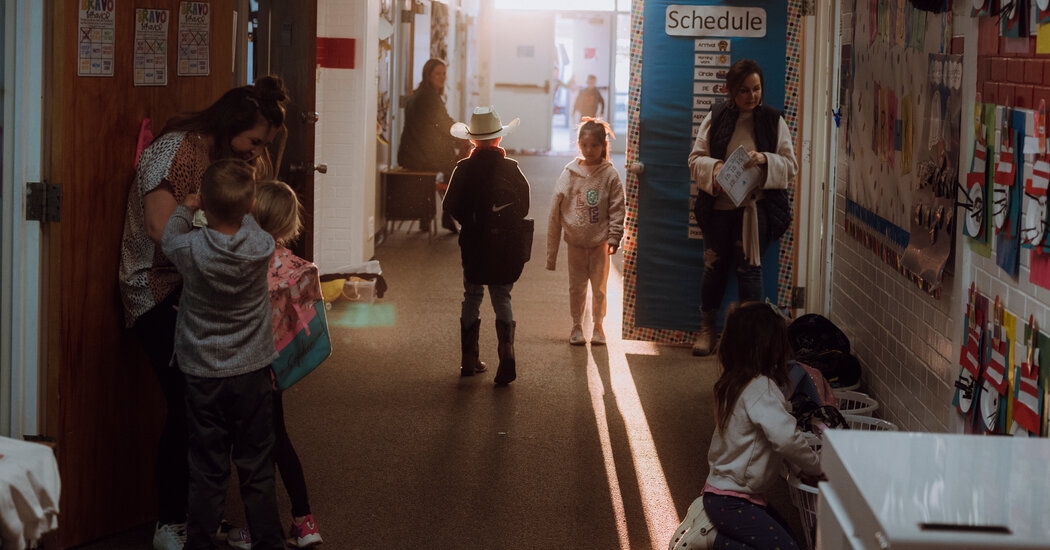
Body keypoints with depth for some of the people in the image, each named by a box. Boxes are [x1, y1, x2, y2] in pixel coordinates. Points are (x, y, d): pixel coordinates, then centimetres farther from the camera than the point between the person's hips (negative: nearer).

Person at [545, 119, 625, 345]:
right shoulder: (569, 173, -2)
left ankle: (598, 327, 20)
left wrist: (614, 237, -10)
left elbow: (617, 209, -2)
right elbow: (556, 210, 2)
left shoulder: (609, 174, -5)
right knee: (576, 286, 7)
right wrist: (551, 248, 1)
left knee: (599, 287, 6)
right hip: (575, 242, 1)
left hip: (600, 242, -1)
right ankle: (577, 326, 21)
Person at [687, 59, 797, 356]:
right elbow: (696, 159, 4)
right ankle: (707, 329, 22)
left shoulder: (773, 120, 2)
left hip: (756, 206, -1)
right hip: (718, 206, 1)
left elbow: (791, 166, 2)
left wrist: (766, 160, -17)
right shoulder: (716, 117, 3)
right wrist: (714, 168, -17)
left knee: (749, 268, -6)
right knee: (714, 268, 7)